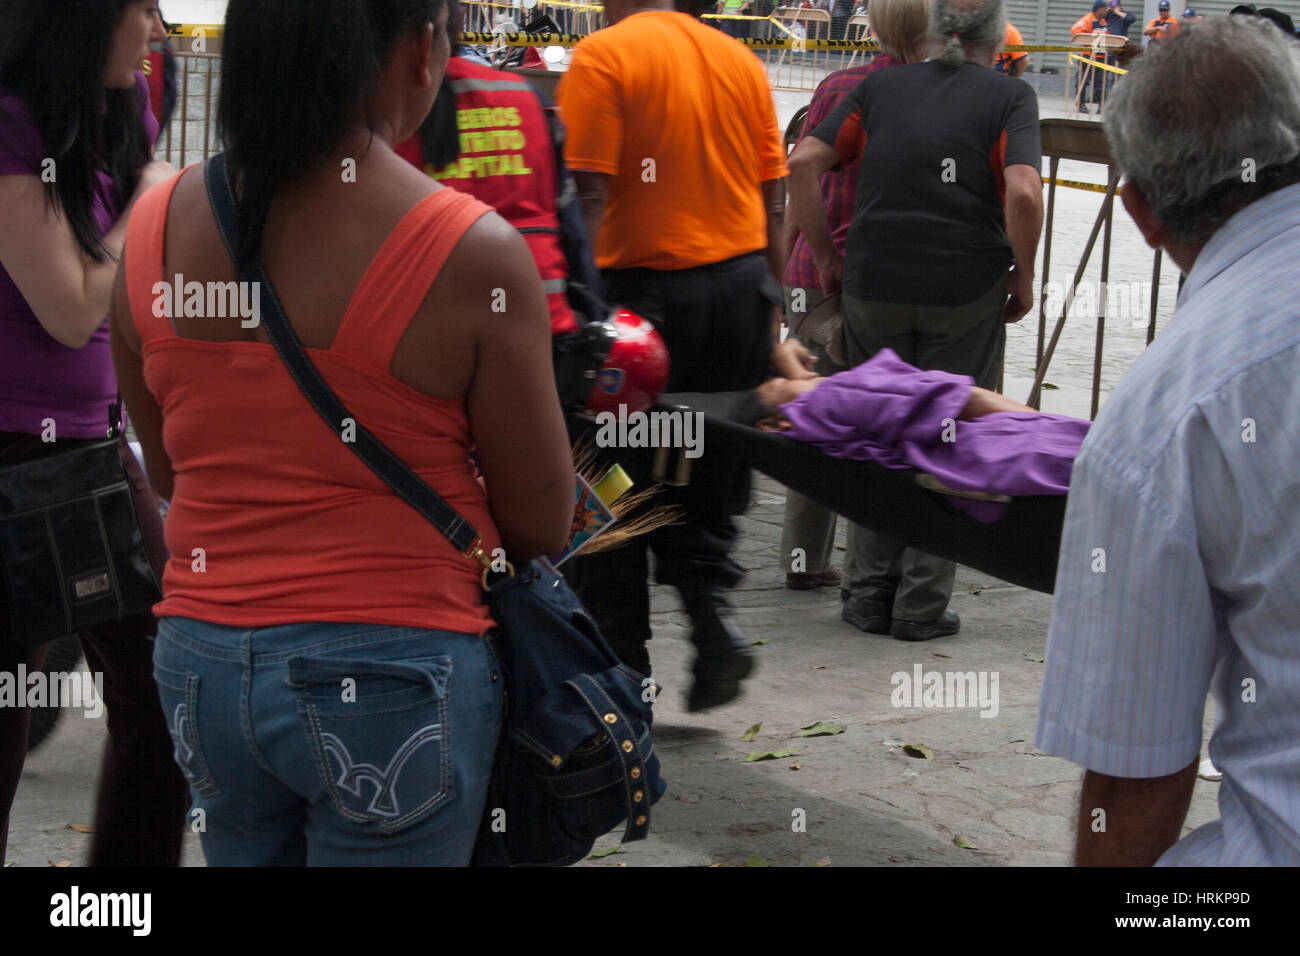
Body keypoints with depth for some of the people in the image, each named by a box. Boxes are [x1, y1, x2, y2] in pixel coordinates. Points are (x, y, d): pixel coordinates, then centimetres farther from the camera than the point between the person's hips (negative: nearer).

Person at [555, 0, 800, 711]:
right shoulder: (741, 61, 10)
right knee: (710, 474, 19)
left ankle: (621, 670, 11)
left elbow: (588, 194, -15)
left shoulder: (601, 57, -7)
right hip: (742, 283, 5)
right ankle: (711, 608, 1)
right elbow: (772, 200, 11)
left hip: (643, 287, -5)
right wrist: (771, 307, 17)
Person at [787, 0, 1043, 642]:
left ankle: (871, 591, 18)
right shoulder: (1010, 96, -1)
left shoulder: (882, 86, 9)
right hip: (966, 296, -3)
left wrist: (824, 256, 8)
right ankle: (921, 605, 9)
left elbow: (803, 162, 1)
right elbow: (1023, 192, -17)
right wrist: (1023, 277, -4)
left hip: (873, 288, 3)